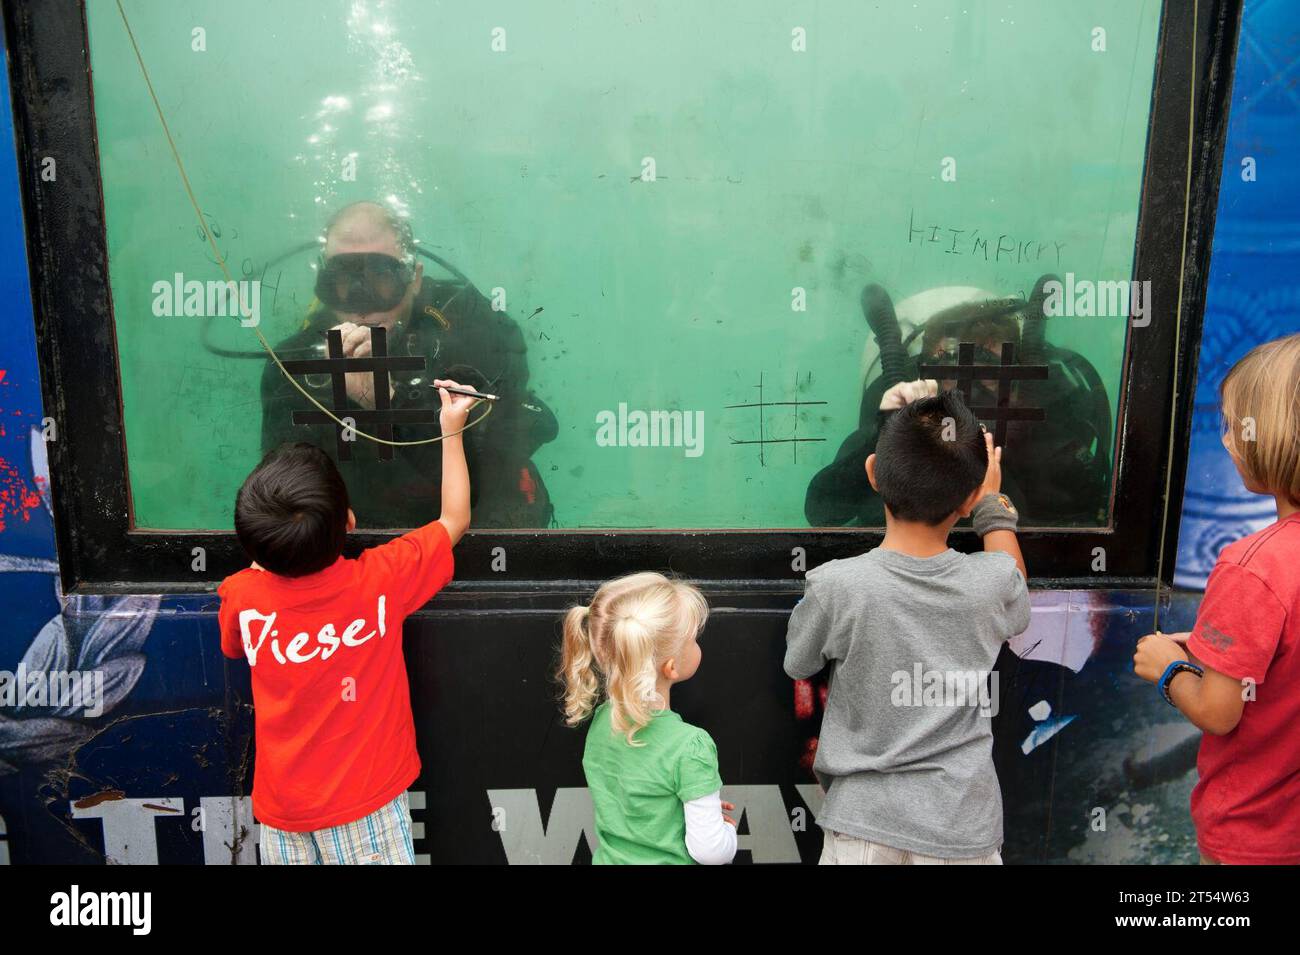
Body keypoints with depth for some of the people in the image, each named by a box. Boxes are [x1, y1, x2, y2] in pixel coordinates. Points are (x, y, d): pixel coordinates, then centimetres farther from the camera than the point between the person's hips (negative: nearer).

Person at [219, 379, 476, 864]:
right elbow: (455, 519, -4)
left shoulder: (240, 596, -17)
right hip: (365, 803, -2)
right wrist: (452, 431, 2)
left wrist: (267, 555, 5)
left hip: (283, 809, 2)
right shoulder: (380, 581, -22)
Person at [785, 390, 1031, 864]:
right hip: (962, 825, 2)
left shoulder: (836, 585, -22)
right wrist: (995, 507, 19)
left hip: (865, 821, -2)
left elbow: (798, 663, -1)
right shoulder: (990, 582, -15)